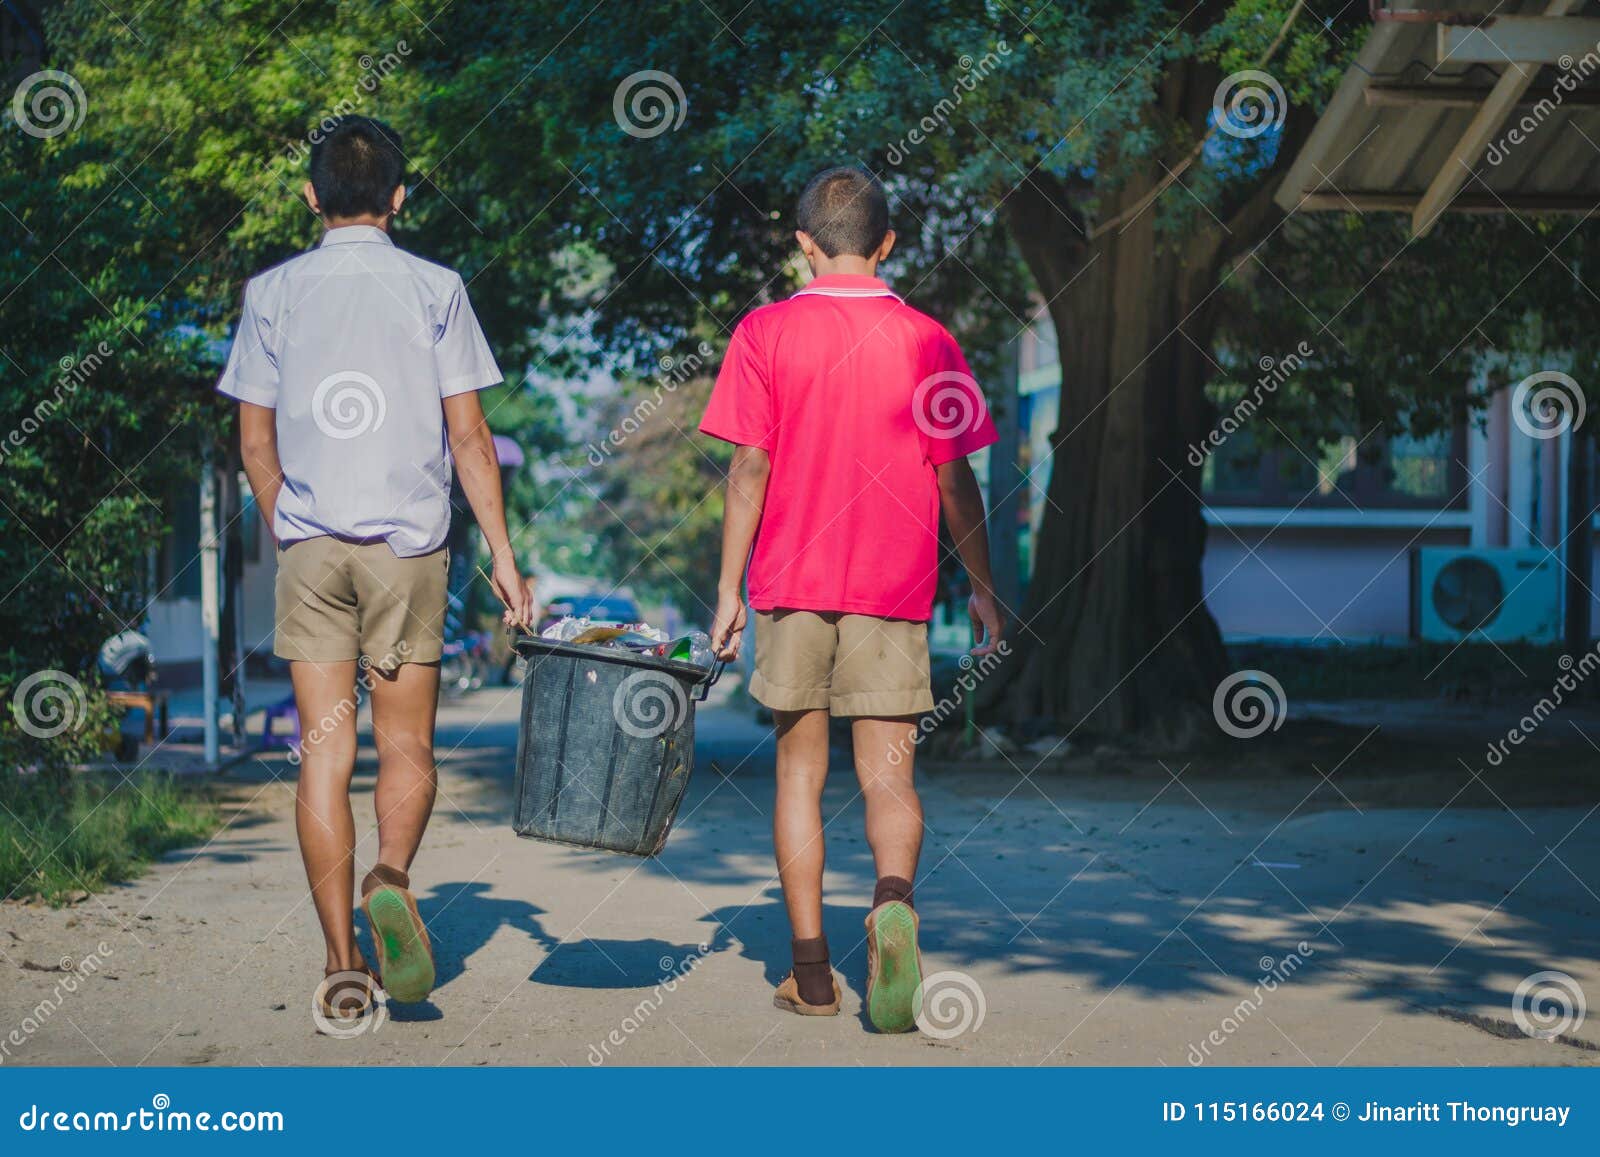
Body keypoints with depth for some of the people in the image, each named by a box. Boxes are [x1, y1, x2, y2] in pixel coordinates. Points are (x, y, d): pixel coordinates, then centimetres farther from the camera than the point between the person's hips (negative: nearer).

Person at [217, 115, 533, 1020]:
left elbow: (256, 443, 7)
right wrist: (504, 557, 2)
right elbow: (468, 437, -2)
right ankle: (390, 879, -19)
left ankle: (343, 963, 1)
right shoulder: (435, 289, 0)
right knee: (408, 747, 10)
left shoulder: (273, 292, 5)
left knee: (326, 751, 3)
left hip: (310, 547, 1)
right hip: (409, 542, -1)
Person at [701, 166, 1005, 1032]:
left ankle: (811, 970, 9)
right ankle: (892, 900, -27)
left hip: (792, 583, 0)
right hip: (893, 590, 0)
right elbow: (955, 481, 2)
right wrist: (983, 589, 11)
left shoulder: (765, 333, -1)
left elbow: (749, 470, -5)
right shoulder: (927, 341, 2)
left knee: (799, 772, 9)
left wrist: (728, 590, 0)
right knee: (888, 775, 3)